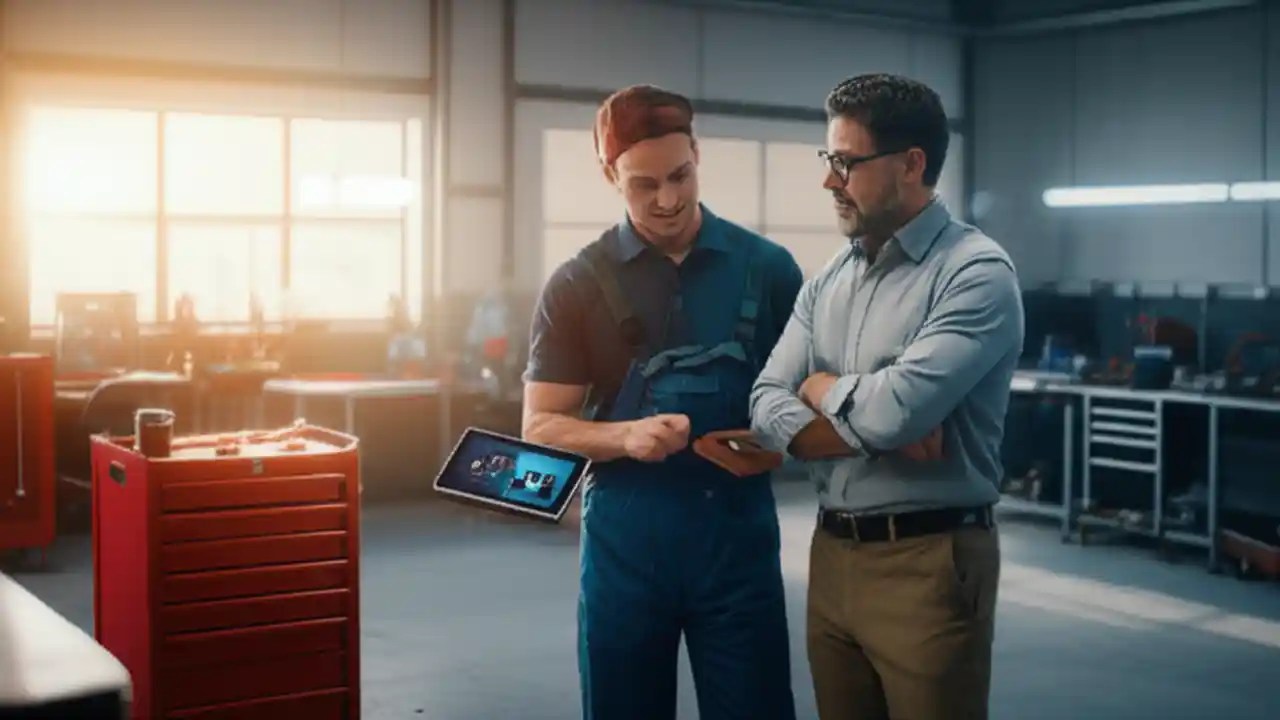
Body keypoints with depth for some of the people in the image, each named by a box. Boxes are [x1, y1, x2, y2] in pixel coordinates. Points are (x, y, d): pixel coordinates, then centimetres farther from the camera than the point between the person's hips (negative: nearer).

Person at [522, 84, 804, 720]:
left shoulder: (767, 268, 2)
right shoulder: (577, 284, 0)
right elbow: (540, 427, -1)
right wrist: (625, 436, -20)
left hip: (738, 530, 0)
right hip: (626, 537, 0)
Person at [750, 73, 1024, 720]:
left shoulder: (976, 272, -12)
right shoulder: (828, 279, 9)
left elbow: (895, 409, -25)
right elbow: (768, 411, 1)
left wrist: (821, 389, -4)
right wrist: (880, 432, -15)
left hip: (928, 563, -6)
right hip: (832, 555, 7)